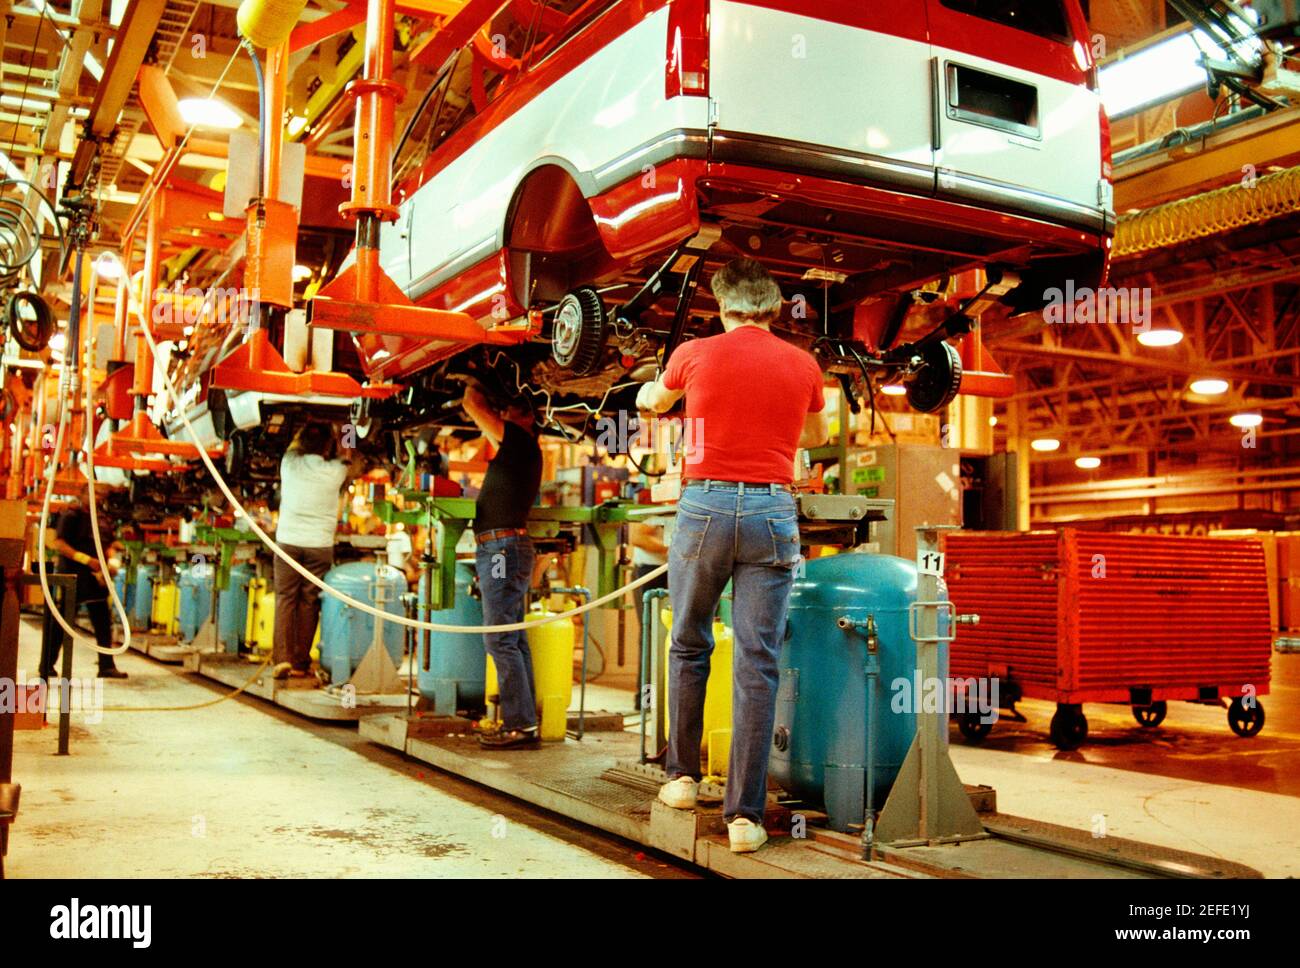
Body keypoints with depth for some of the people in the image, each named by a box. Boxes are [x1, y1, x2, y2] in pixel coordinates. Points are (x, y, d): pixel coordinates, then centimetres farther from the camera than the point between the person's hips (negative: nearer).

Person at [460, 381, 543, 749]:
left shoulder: (520, 441, -8)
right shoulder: (517, 449, 18)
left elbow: (473, 404, -4)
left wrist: (472, 383, 9)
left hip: (503, 546, -10)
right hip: (502, 549, 10)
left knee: (501, 639, -11)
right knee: (513, 639, 10)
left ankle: (520, 724, -10)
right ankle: (524, 722, 13)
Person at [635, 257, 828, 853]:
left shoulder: (695, 354, 4)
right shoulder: (803, 365, 7)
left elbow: (653, 402, 26)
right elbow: (818, 436, 27)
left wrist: (648, 396, 50)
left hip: (706, 504, 0)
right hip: (773, 512, 1)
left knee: (688, 647, 17)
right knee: (758, 664, 1)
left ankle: (683, 776, 27)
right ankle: (744, 814, 4)